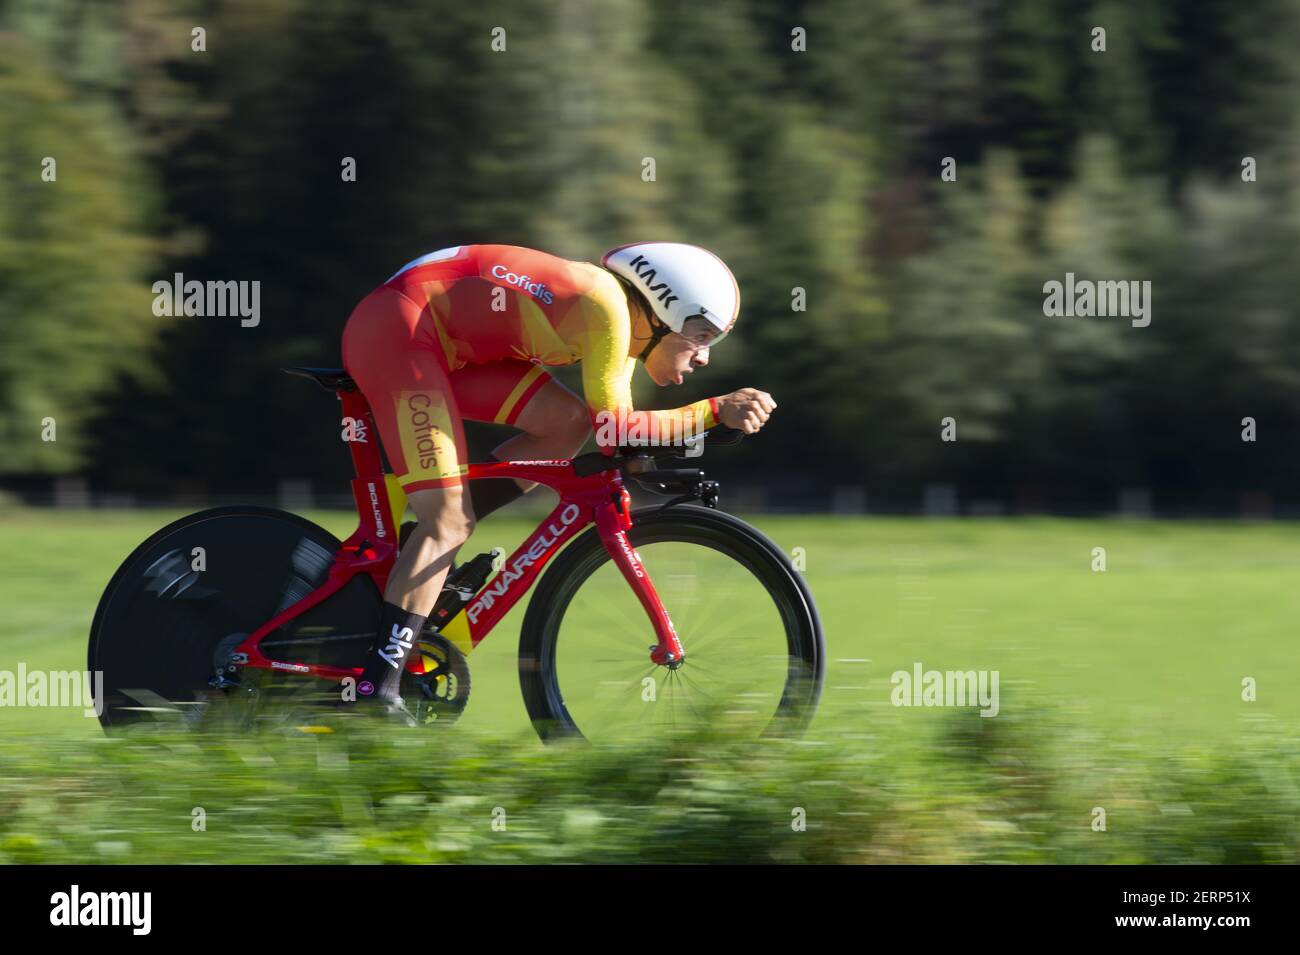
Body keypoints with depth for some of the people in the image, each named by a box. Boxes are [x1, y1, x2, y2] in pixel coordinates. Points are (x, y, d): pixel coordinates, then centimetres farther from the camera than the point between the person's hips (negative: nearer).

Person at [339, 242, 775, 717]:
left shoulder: (622, 323, 12)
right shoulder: (606, 307, -17)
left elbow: (621, 438, 16)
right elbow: (613, 430, -16)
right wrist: (716, 410, -14)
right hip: (394, 327, -10)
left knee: (568, 423, 2)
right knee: (448, 521, -16)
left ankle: (424, 556, 4)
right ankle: (374, 691, -19)